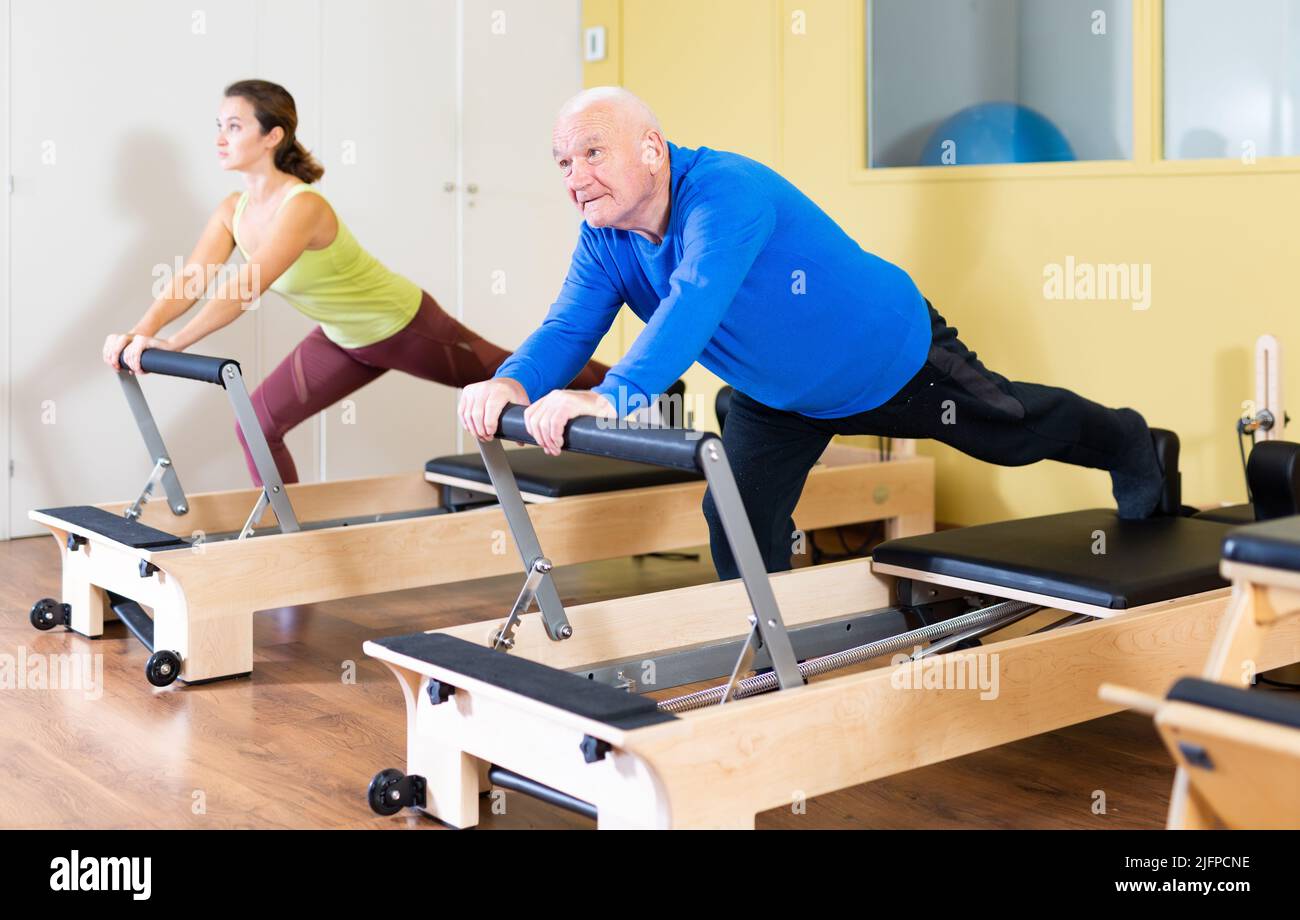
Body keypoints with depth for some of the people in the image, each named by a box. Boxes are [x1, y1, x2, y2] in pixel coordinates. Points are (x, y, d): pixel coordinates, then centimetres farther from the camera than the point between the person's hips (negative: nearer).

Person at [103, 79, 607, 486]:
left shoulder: (302, 207, -35)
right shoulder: (233, 210, -10)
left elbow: (245, 289, -46)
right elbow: (188, 281, -19)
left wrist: (173, 344, -52)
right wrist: (140, 333, -36)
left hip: (405, 326, -7)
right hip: (344, 340, 7)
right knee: (258, 426, -5)